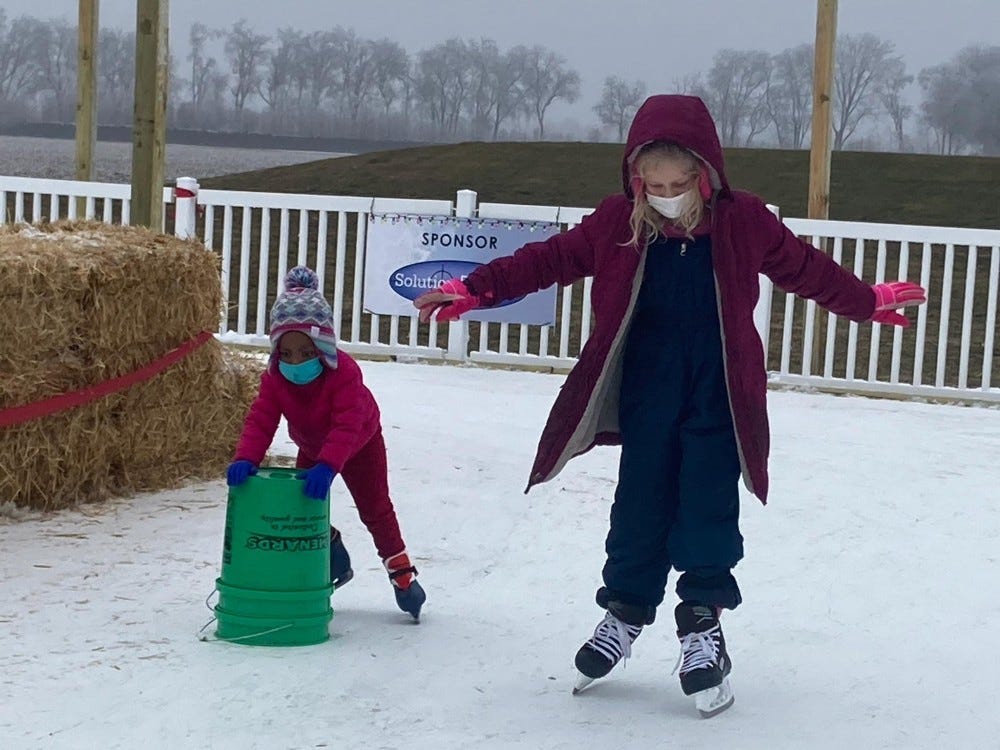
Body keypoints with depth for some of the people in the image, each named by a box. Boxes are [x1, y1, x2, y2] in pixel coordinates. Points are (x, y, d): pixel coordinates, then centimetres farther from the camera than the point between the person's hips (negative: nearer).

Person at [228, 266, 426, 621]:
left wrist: (327, 465, -64)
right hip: (312, 448, 5)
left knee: (375, 507, 0)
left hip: (360, 443, -4)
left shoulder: (344, 372, -41)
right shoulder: (275, 377, -27)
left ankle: (401, 572, 11)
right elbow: (260, 420, -33)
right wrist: (245, 459, -51)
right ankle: (335, 561, 23)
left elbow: (347, 426, -50)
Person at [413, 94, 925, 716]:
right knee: (639, 501, 6)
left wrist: (869, 302, 15)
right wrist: (475, 290, -5)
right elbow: (550, 259, -2)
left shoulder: (743, 220, -8)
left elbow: (805, 267, 6)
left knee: (708, 506, -2)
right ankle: (626, 611, 21)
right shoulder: (618, 221, -7)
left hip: (718, 392, -1)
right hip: (646, 391, 1)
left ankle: (703, 621, 9)